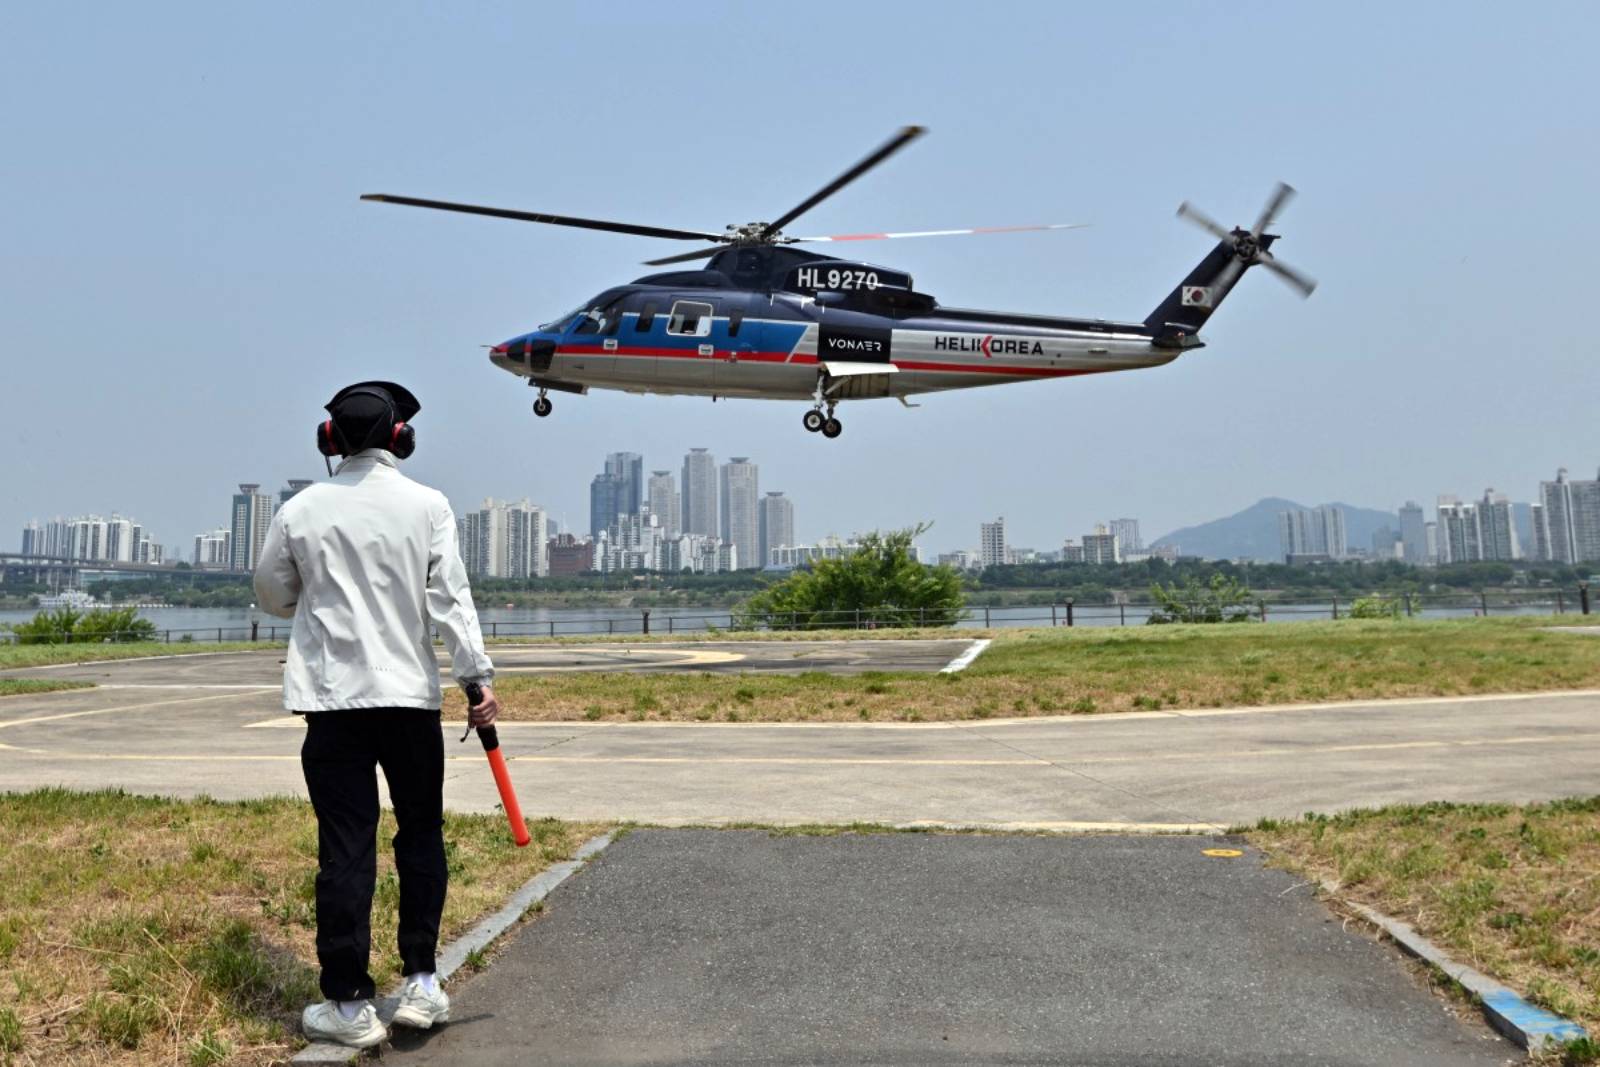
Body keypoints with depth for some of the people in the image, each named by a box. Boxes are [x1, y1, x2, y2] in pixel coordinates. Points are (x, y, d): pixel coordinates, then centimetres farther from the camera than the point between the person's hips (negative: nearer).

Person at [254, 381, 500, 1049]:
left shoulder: (301, 509, 2)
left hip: (331, 698, 1)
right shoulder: (427, 505, -2)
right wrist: (478, 677, -8)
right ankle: (420, 983, 15)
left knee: (344, 848, 3)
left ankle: (350, 1005, 8)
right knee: (421, 835, 13)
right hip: (411, 696, 0)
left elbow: (271, 598, 12)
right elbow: (450, 598, -9)